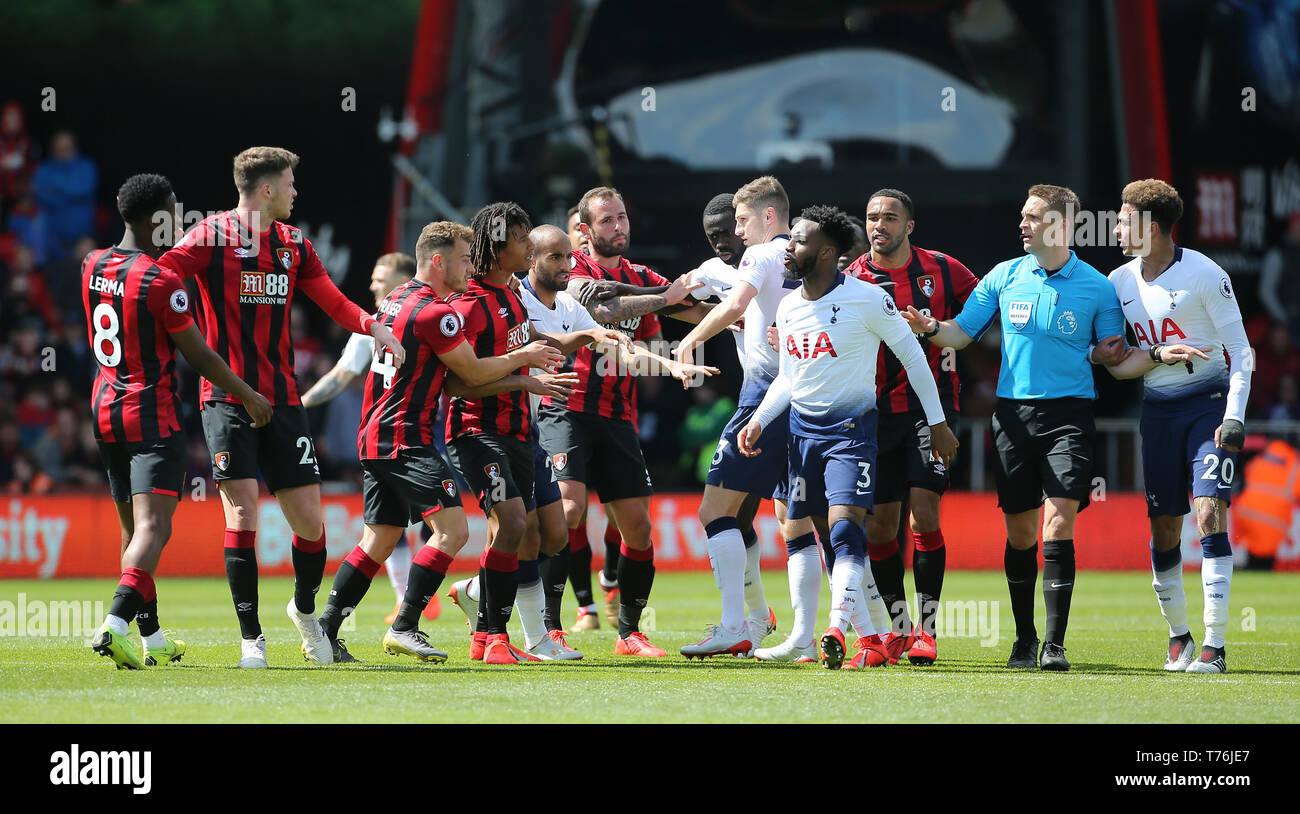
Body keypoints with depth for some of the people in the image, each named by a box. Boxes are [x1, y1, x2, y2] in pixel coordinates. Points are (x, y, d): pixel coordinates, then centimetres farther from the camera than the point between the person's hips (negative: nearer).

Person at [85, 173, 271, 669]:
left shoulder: (92, 267, 4)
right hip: (153, 414, -8)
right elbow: (199, 356, -11)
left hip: (105, 408, 8)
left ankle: (153, 638, 21)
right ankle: (115, 625, -31)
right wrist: (250, 396, 0)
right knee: (152, 527, -13)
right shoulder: (162, 282, -16)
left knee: (134, 529, 15)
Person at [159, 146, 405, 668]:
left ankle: (305, 609, 30)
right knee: (242, 511, -12)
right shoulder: (214, 235, -4)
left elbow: (333, 302, 15)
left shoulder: (294, 245, 13)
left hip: (282, 397, 5)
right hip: (227, 396, -5)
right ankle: (251, 637, -4)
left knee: (309, 521, 2)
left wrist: (373, 326, -4)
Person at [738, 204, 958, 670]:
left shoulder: (866, 299, -11)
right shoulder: (788, 309, 8)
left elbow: (912, 355, -3)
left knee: (845, 527, -20)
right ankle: (871, 639, 11)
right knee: (829, 538, 5)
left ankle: (837, 630, -31)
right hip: (802, 427, 6)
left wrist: (938, 422, -1)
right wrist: (759, 420, 3)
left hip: (851, 426, -6)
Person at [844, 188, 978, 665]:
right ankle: (898, 626, 17)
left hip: (931, 406, -2)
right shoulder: (852, 278, 3)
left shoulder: (941, 270, 2)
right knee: (878, 525, 2)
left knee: (923, 514, -12)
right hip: (877, 411, 2)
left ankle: (927, 628, -6)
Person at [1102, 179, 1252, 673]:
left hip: (1209, 401, -5)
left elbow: (1240, 349, -8)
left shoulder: (1204, 275, -9)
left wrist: (1234, 416, -16)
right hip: (1157, 408, 5)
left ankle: (1215, 645, -16)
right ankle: (1177, 636, 19)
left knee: (1210, 513, -15)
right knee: (1164, 528, 4)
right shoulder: (1119, 282, 8)